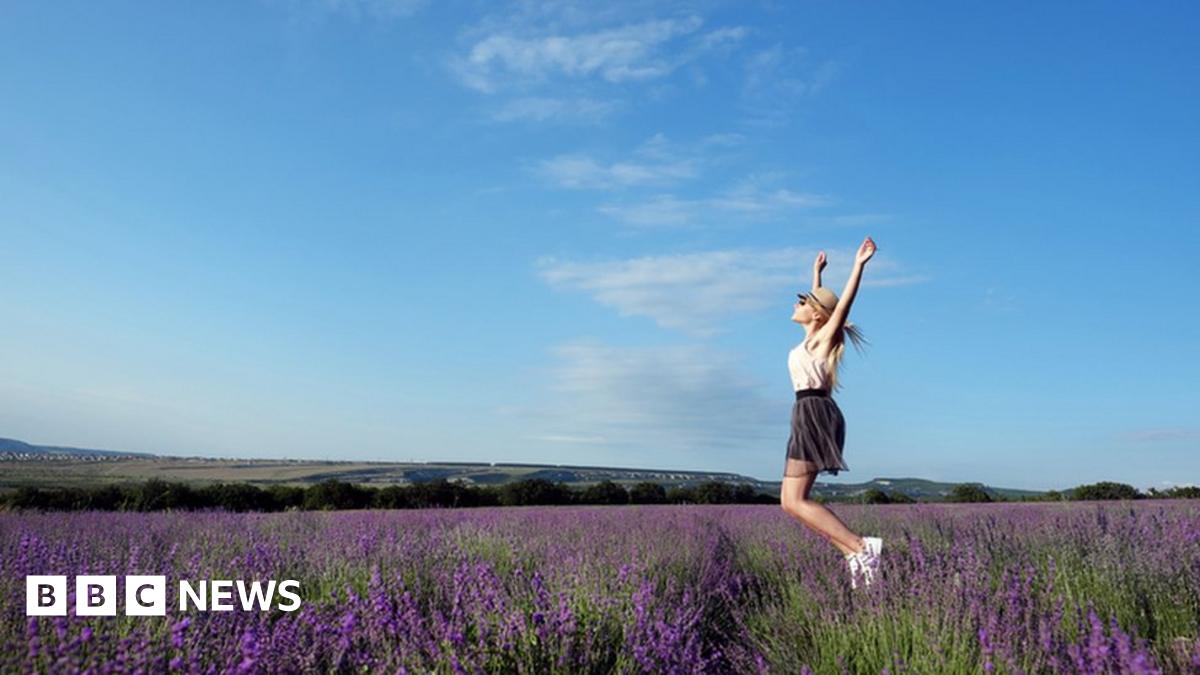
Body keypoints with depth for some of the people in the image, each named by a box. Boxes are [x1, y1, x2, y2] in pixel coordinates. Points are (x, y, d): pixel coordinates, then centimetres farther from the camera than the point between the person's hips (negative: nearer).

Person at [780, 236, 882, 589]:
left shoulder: (823, 337, -1)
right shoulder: (814, 338, 19)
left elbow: (843, 303, -14)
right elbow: (820, 299, 36)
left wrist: (858, 265, -18)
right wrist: (817, 272, 46)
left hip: (815, 414, -9)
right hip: (809, 417, 9)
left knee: (793, 501, -12)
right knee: (791, 501, 4)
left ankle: (861, 546, -12)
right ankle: (854, 554, 0)